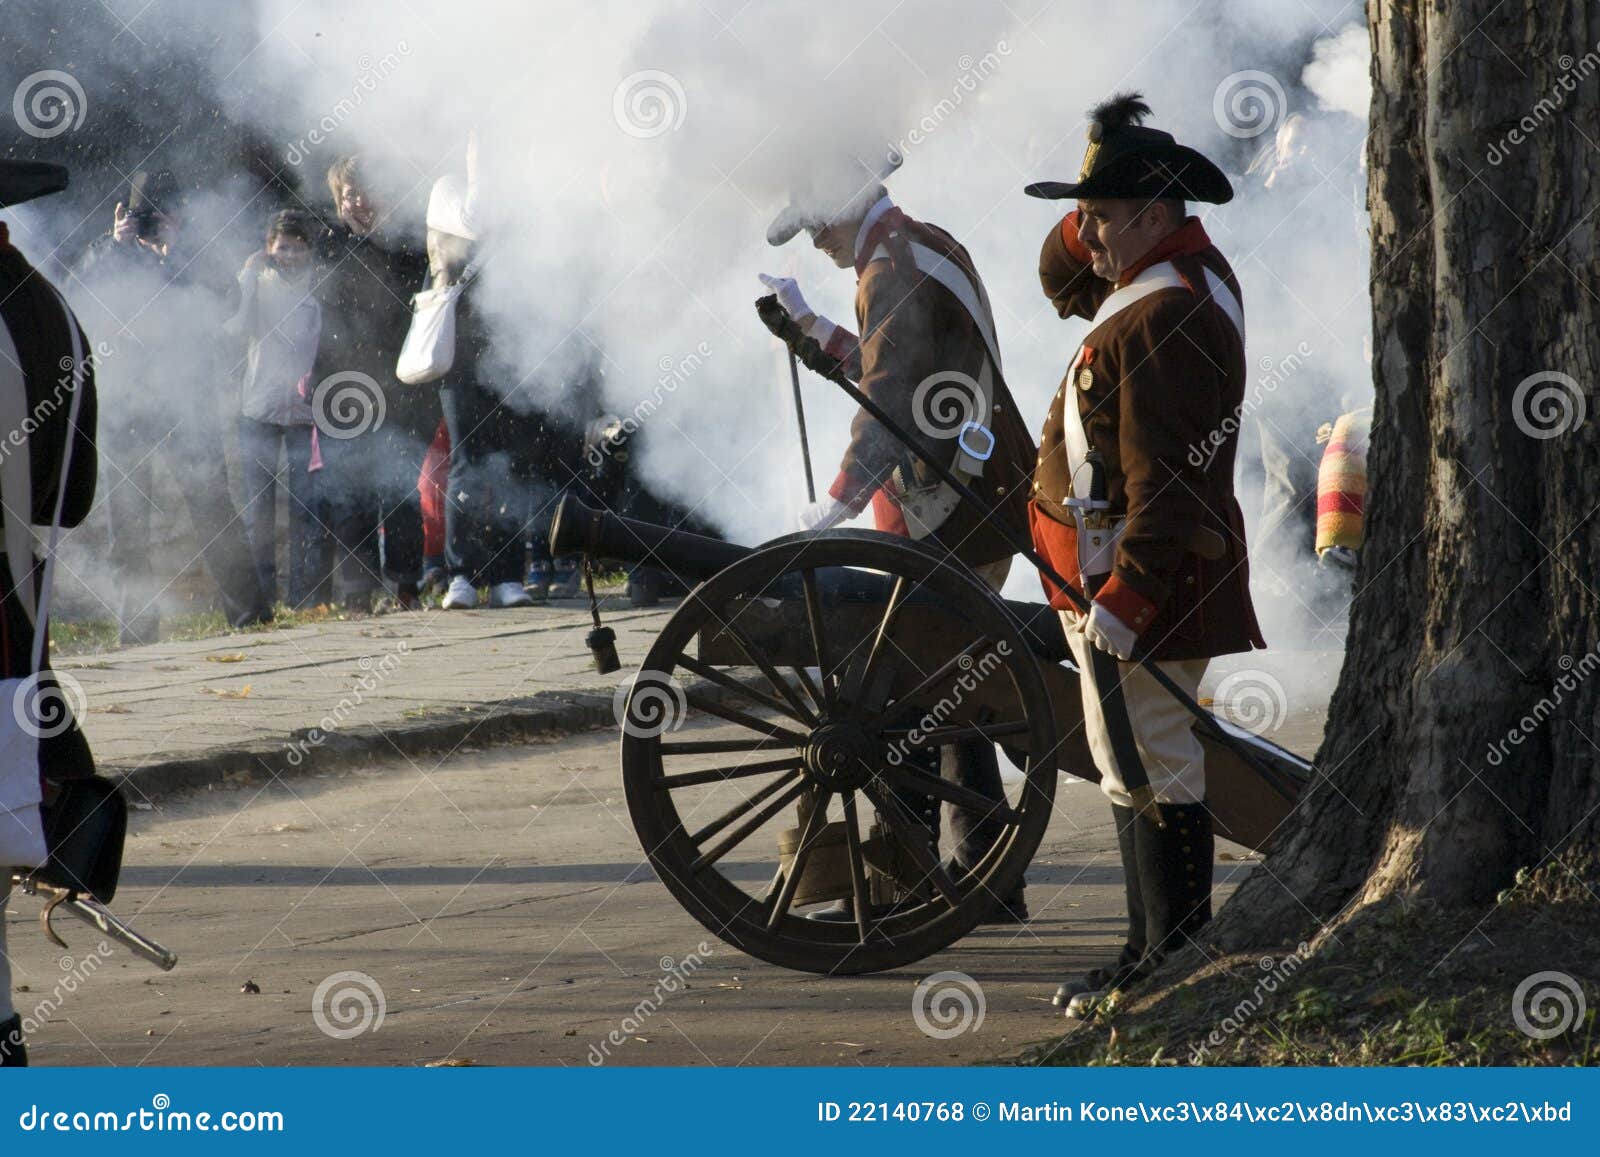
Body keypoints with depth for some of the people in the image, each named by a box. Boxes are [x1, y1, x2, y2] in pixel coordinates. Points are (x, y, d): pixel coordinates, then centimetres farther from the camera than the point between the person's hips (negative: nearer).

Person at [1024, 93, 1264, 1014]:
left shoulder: (1167, 320, -21)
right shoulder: (1182, 273, 11)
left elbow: (1167, 481, -26)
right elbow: (1063, 279, 30)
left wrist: (1123, 602, -27)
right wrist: (1096, 218, 10)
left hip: (1141, 588, -11)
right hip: (1118, 579, 11)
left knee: (1157, 774, -6)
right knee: (1136, 773, 16)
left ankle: (1178, 965, -2)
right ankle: (1156, 955, 23)